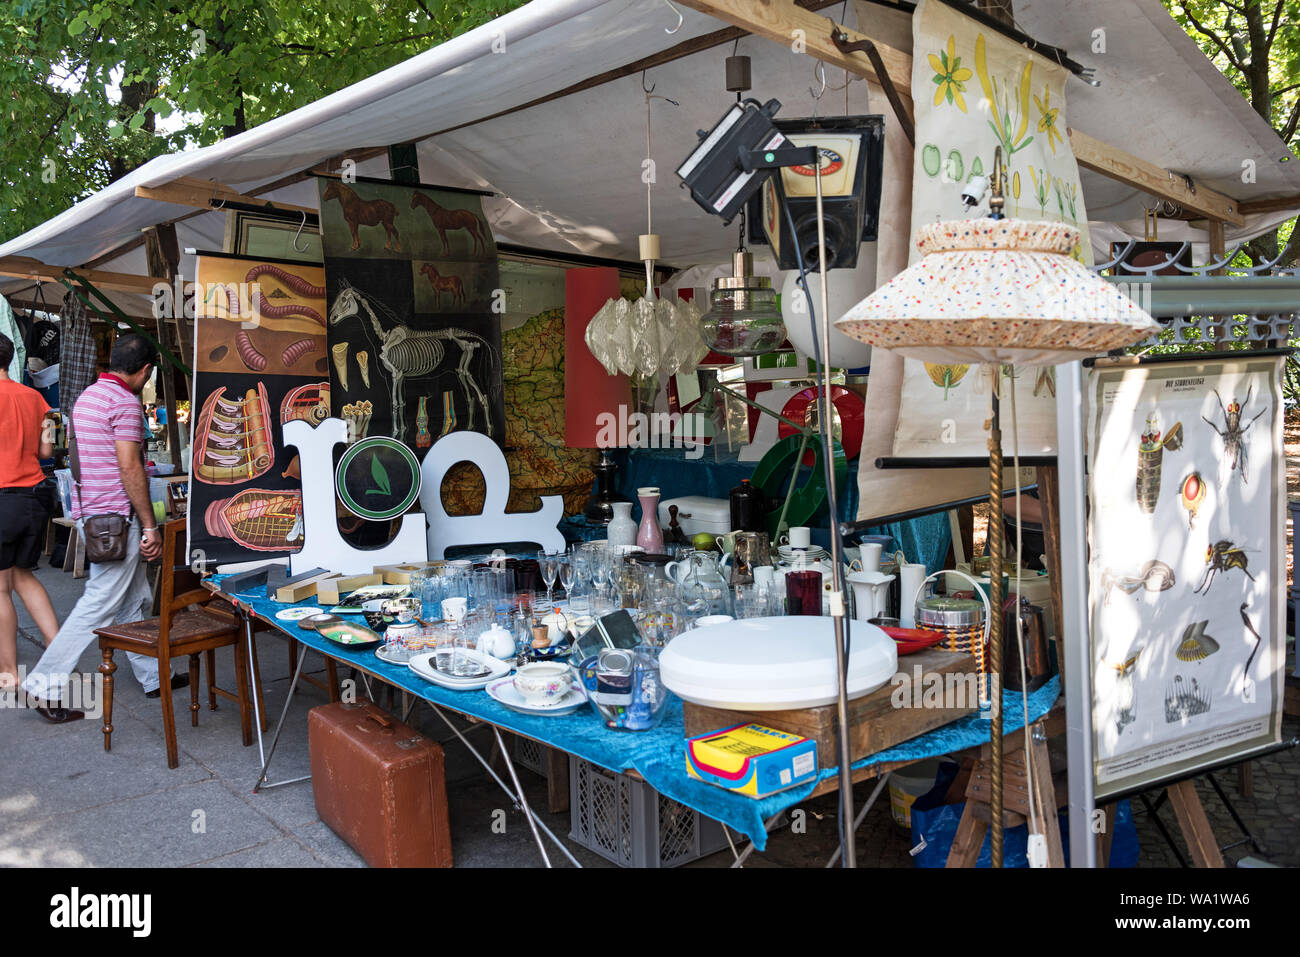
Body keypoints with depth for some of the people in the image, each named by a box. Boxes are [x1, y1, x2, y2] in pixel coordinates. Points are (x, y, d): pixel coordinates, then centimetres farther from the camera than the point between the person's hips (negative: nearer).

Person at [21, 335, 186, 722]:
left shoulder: (88, 396, 16)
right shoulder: (126, 401, -14)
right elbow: (129, 467, -20)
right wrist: (150, 526, -16)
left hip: (91, 513, 10)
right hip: (117, 516, -10)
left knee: (136, 599, 15)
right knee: (101, 605, -4)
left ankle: (152, 676, 23)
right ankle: (47, 683, 1)